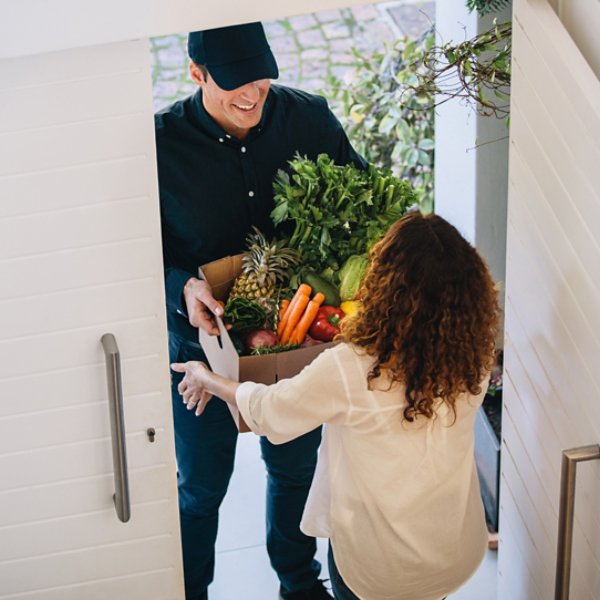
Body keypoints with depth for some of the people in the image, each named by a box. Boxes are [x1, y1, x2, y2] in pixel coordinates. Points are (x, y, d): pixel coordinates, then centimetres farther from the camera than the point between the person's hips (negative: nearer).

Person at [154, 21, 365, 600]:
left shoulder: (309, 118, -12)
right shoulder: (163, 141, -18)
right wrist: (182, 287, -31)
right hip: (204, 343, -2)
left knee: (296, 467, 24)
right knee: (200, 486, 15)